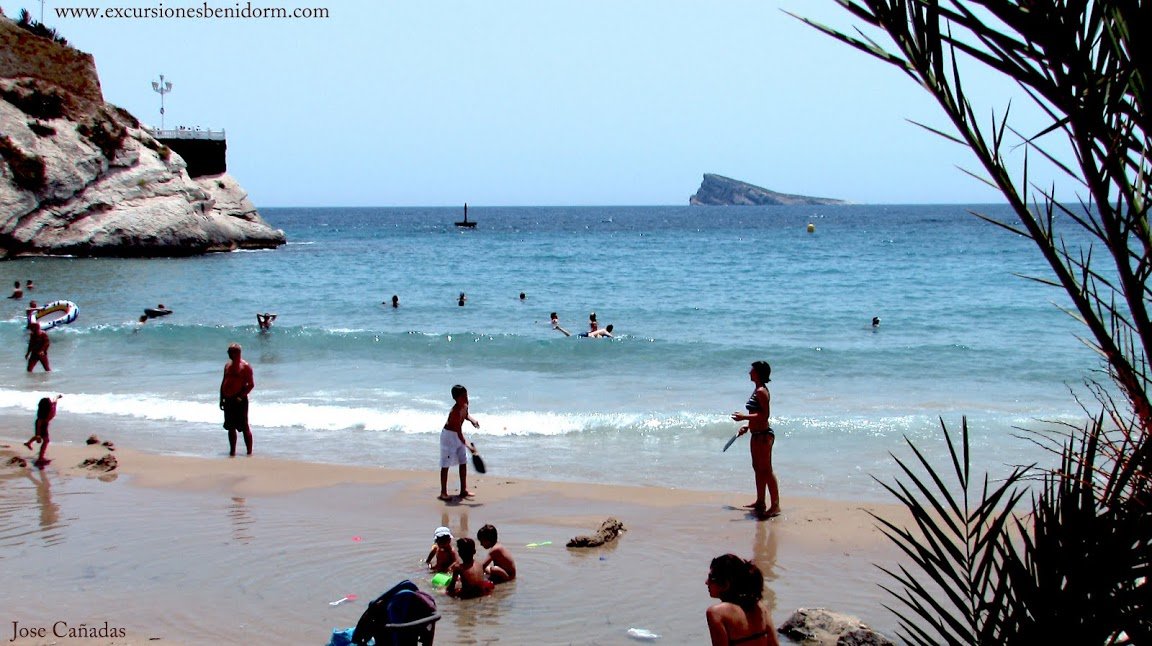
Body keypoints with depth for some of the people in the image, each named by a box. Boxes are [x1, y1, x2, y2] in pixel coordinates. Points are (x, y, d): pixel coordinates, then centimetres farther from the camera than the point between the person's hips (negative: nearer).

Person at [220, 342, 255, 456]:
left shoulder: (245, 366, -8)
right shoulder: (227, 365, 13)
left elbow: (251, 384, -12)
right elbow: (223, 382, 18)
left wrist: (241, 396, -19)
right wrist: (222, 399, 13)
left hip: (240, 401, -7)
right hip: (228, 400, 7)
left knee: (244, 427, -5)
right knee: (230, 427, 12)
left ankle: (249, 452, -1)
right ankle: (232, 451, 20)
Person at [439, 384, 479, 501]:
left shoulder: (465, 406, -5)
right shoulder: (455, 412, -31)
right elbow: (459, 432, -34)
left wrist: (472, 420, -2)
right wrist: (468, 446, -41)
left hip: (458, 435, 8)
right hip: (449, 435, -8)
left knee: (463, 462, 9)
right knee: (446, 464, -2)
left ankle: (463, 490, 16)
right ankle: (443, 493, 5)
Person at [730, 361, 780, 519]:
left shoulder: (761, 392, -18)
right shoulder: (758, 390, 13)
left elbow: (764, 415, -24)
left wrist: (744, 417, -25)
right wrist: (748, 426, 19)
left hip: (763, 435, -11)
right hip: (757, 434, 11)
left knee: (766, 470, -7)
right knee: (758, 468, 18)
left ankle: (775, 505, -4)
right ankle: (760, 502, 28)